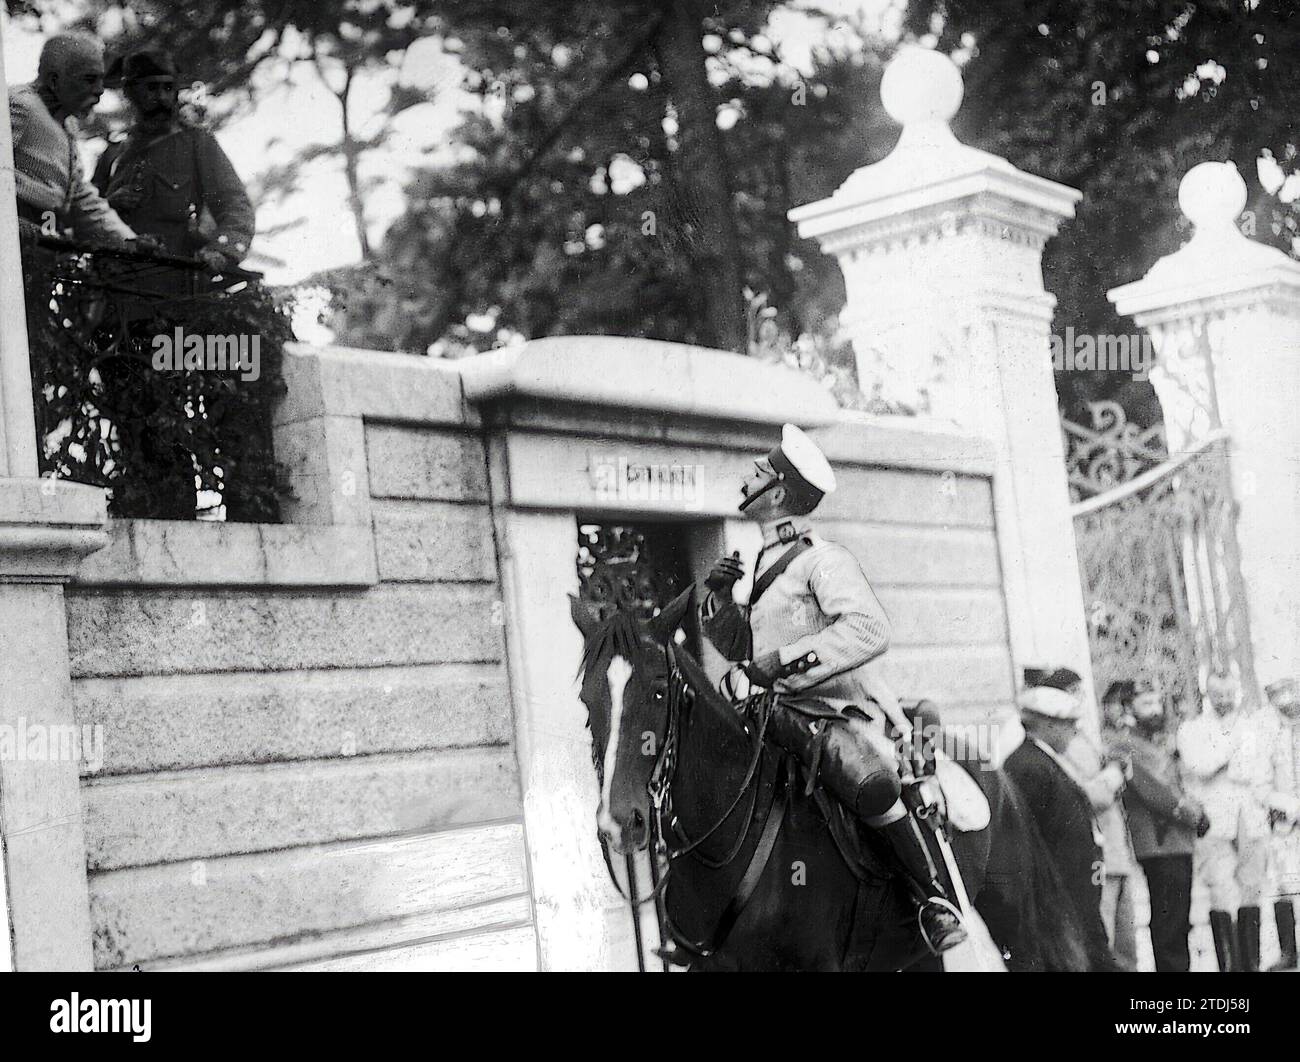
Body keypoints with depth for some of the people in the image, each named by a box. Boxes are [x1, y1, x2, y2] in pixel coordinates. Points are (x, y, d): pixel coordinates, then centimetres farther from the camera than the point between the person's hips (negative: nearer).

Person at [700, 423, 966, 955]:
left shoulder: (823, 560, -8)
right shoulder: (769, 565, 19)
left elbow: (870, 629, -23)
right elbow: (739, 646, 24)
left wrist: (787, 659, -27)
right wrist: (720, 599, 4)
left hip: (838, 717, -10)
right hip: (782, 715, 10)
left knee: (872, 785, -34)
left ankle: (937, 898, -20)